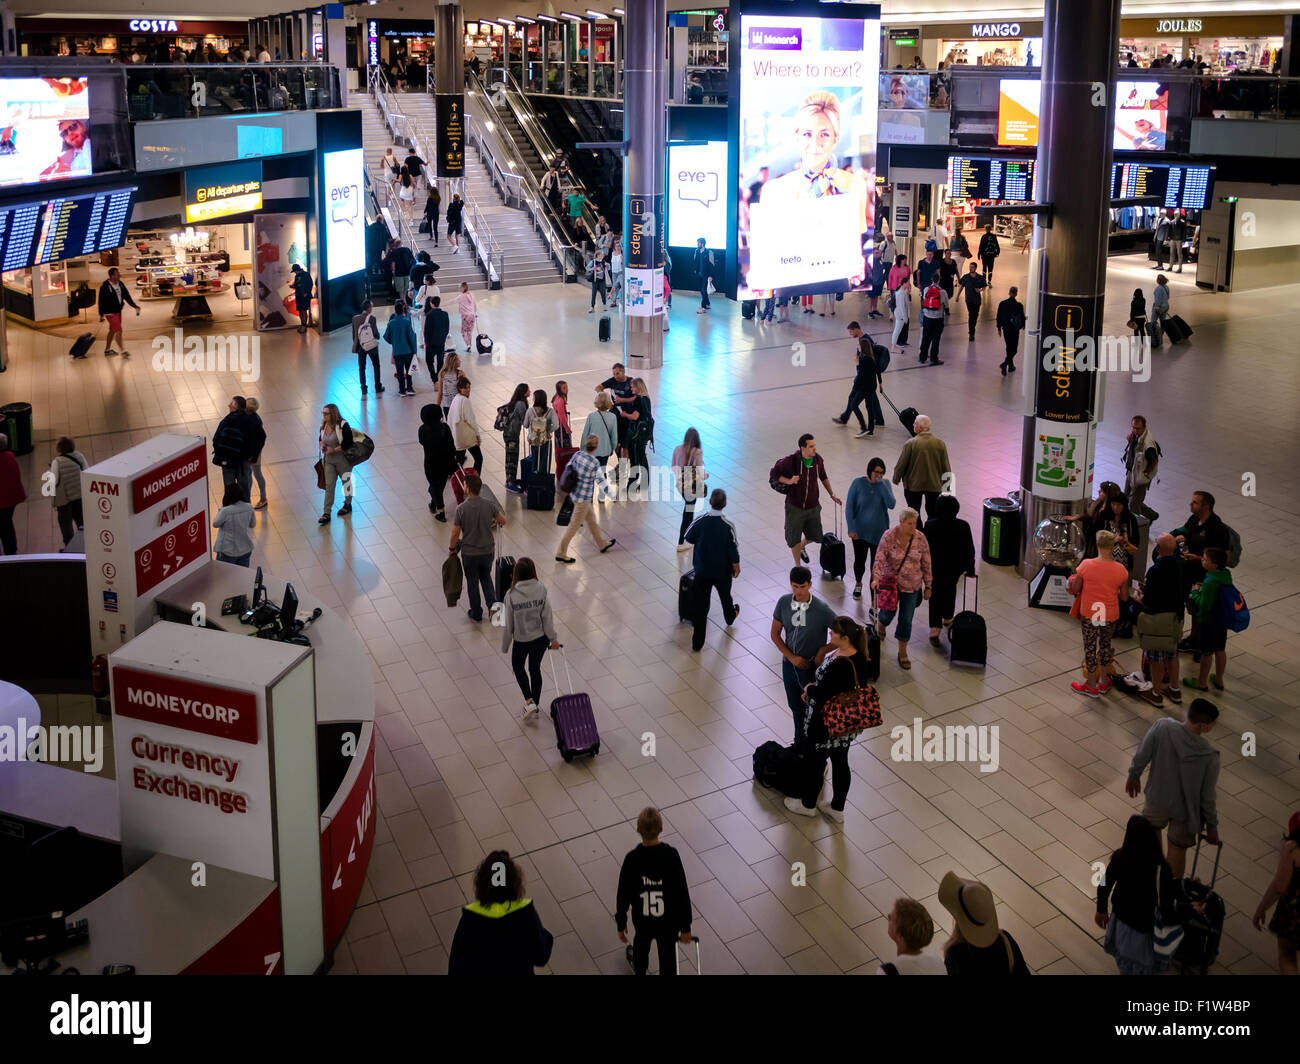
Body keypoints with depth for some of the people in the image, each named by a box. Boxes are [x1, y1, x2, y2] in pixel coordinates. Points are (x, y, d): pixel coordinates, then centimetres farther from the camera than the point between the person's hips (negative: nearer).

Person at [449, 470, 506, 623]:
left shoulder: (461, 509, -20)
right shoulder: (489, 504, -13)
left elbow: (455, 533, -14)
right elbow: (503, 521, 1)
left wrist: (451, 548, 4)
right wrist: (496, 521, 24)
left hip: (469, 553, -2)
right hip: (488, 551, 2)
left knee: (472, 582, 15)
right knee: (486, 578, 26)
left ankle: (476, 615, 26)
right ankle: (493, 605, 13)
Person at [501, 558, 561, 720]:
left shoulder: (511, 595, -22)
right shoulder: (541, 591, -15)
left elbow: (507, 623, -13)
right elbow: (547, 617, -9)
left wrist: (504, 646, 1)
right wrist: (553, 638, 5)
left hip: (521, 641, -2)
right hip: (541, 638, 2)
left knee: (518, 667, 25)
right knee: (535, 668, 23)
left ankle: (529, 701, 11)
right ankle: (535, 705, 34)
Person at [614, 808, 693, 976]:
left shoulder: (632, 859, -23)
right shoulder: (671, 856, -24)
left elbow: (623, 896, -13)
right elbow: (683, 894, -18)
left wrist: (621, 924, 3)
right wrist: (685, 927, -6)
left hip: (642, 919, 2)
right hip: (669, 921, -2)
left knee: (642, 942, 34)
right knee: (667, 959, 19)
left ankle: (639, 970, 63)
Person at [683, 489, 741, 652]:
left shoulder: (699, 522, -17)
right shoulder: (728, 526, -20)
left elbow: (689, 539, 2)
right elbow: (734, 552, -13)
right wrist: (736, 568, 4)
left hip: (702, 571, 0)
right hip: (723, 571, 0)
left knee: (701, 605, 6)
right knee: (725, 596, 28)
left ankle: (697, 642, 6)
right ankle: (730, 617, 57)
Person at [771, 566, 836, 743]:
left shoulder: (821, 610, -22)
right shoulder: (783, 602, -11)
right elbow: (775, 634, -2)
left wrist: (823, 651, -18)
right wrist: (792, 657, -12)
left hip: (811, 667, -4)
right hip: (789, 663, 4)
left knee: (811, 707, 9)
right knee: (795, 706, 22)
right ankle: (800, 743, 43)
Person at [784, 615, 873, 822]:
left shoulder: (839, 665, -34)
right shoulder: (859, 656, -6)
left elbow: (820, 694, -29)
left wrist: (808, 688, -8)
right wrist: (812, 689, 0)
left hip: (826, 725, -8)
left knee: (814, 763, 16)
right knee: (840, 762, 21)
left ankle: (808, 804, 38)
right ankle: (837, 809, 37)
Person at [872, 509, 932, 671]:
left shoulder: (920, 538, -9)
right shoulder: (888, 537, -16)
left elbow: (926, 564, -1)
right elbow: (879, 560, -20)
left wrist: (928, 586, 3)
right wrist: (876, 578, -36)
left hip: (912, 586, 1)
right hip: (890, 583, -1)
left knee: (906, 620, 6)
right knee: (888, 613, 12)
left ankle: (902, 653, 24)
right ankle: (881, 625, 51)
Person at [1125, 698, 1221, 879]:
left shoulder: (1162, 727, -28)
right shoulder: (1210, 757, -30)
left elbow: (1142, 755, -12)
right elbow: (1208, 797, -18)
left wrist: (1134, 776, 9)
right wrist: (1212, 826, -1)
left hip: (1157, 798, 3)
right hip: (1185, 810, -3)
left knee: (1152, 829, 32)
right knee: (1178, 849, 20)